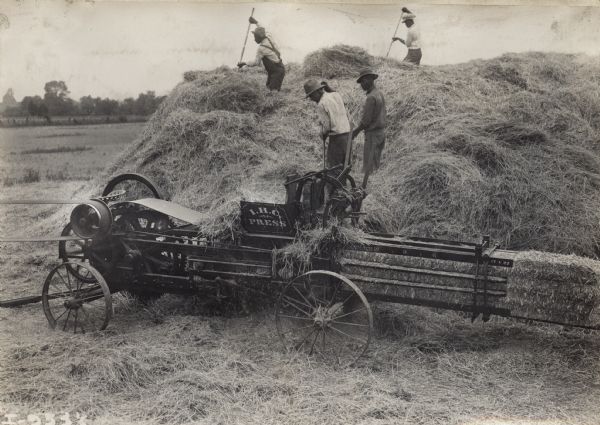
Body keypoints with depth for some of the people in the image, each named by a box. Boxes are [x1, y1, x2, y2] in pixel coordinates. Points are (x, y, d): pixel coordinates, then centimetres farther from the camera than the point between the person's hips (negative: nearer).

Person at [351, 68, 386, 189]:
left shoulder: (371, 98, -20)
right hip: (381, 131, 9)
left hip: (372, 134, -9)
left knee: (368, 165, -4)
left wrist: (355, 132, -7)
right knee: (376, 163, 13)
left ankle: (364, 187, 1)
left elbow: (366, 120, -21)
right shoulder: (379, 94, 10)